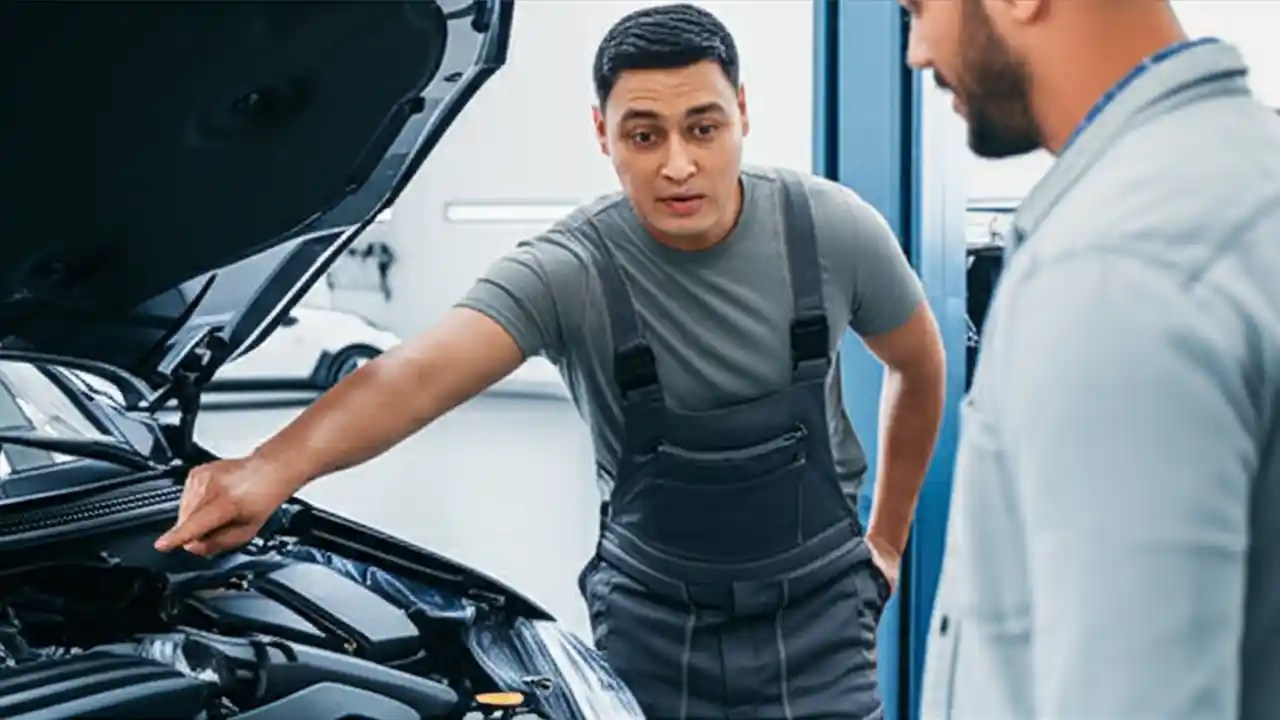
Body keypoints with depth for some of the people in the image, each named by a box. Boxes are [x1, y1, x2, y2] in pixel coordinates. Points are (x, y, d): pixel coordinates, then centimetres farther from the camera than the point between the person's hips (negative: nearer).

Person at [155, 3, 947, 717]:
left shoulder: (833, 230, -15)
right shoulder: (567, 272, -22)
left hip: (815, 607, 1)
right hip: (652, 612, 0)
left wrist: (885, 541, 11)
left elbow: (921, 367, 5)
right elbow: (418, 373, -39)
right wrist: (275, 468, -57)